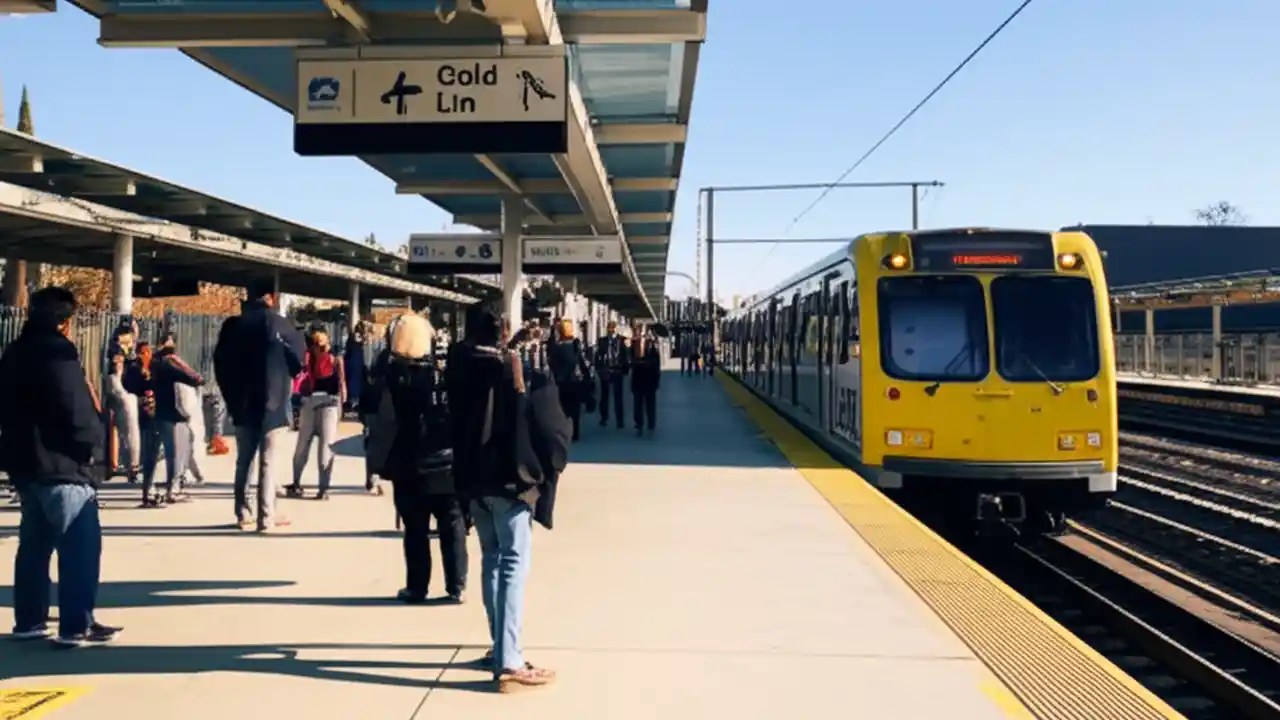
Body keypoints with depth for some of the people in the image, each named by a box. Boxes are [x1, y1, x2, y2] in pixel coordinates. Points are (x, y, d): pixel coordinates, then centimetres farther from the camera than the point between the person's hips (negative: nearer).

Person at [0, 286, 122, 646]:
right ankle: (77, 626, -4)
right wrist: (93, 446, -5)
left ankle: (29, 620, 22)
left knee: (34, 543, 16)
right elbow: (76, 412, -21)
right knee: (81, 546, -5)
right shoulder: (58, 354, -15)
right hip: (61, 465, -10)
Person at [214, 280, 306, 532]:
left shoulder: (233, 325, 4)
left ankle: (243, 514, 16)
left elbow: (220, 362, 6)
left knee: (244, 460, 13)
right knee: (268, 462, -2)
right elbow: (299, 356, -1)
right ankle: (266, 518, -4)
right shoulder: (277, 323, -7)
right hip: (272, 404, -4)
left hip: (242, 404, 4)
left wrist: (231, 396, 13)